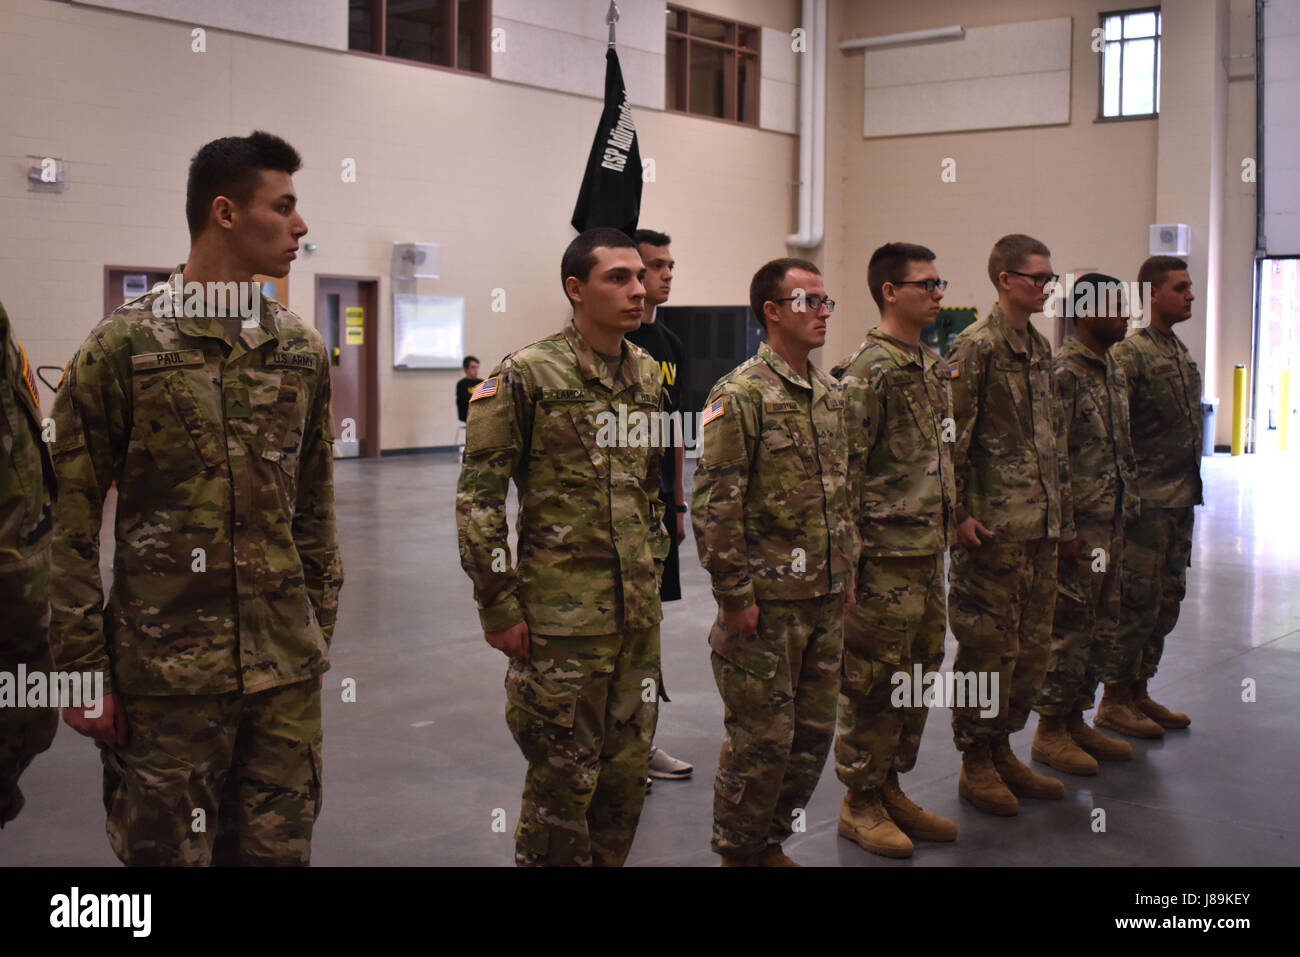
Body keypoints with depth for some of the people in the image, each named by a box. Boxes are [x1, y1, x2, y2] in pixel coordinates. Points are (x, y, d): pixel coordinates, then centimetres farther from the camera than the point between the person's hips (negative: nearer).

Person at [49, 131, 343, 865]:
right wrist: (83, 668, -7)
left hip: (287, 668, 4)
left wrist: (320, 630, 11)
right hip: (165, 671, -4)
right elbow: (76, 523, -5)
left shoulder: (304, 350, 7)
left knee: (279, 849, 12)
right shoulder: (123, 345, -5)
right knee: (168, 850, 8)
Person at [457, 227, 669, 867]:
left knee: (626, 771, 14)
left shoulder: (648, 375, 9)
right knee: (563, 780, 3)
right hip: (561, 618, -6)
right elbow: (478, 498, -11)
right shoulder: (527, 375, -10)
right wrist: (499, 608, -12)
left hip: (639, 615, 6)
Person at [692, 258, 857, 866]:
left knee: (813, 731, 14)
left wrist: (847, 570, 16)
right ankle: (738, 851, 20)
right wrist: (734, 594, -17)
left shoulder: (831, 394, 11)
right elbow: (714, 504, -16)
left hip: (825, 600, 8)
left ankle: (772, 842, 30)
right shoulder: (741, 395, -13)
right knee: (762, 738, 1)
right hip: (767, 603, -7)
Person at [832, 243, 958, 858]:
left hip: (928, 553, 9)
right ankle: (860, 803, 15)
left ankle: (890, 790, 28)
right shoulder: (868, 372, -14)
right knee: (874, 684, 1)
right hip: (886, 557, -9)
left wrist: (949, 523, 19)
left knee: (916, 675, 15)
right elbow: (843, 469, -17)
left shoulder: (933, 368, 13)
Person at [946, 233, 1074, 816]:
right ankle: (975, 764, 12)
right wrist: (959, 514, -18)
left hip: (1040, 527, 8)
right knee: (989, 646, -1)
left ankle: (1002, 752, 25)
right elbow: (951, 436, -14)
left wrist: (1064, 519, 19)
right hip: (993, 527, -8)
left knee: (1031, 645, 13)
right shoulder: (976, 347, -10)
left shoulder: (1041, 349, 15)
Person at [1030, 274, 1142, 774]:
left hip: (1111, 525, 9)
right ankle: (1050, 731, 10)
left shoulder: (1114, 369, 14)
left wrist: (1128, 505, 16)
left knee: (1102, 629, 14)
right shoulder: (1063, 372, -14)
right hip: (1078, 525, -9)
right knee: (1069, 629, -1)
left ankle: (1076, 722, 25)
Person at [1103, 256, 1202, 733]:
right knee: (1138, 602, -4)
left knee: (1166, 601, 13)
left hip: (1180, 499, 9)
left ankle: (1139, 693, 23)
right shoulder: (1131, 353, -13)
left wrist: (1191, 488, 19)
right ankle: (1114, 701, 7)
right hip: (1147, 500, -9)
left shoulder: (1181, 352, 15)